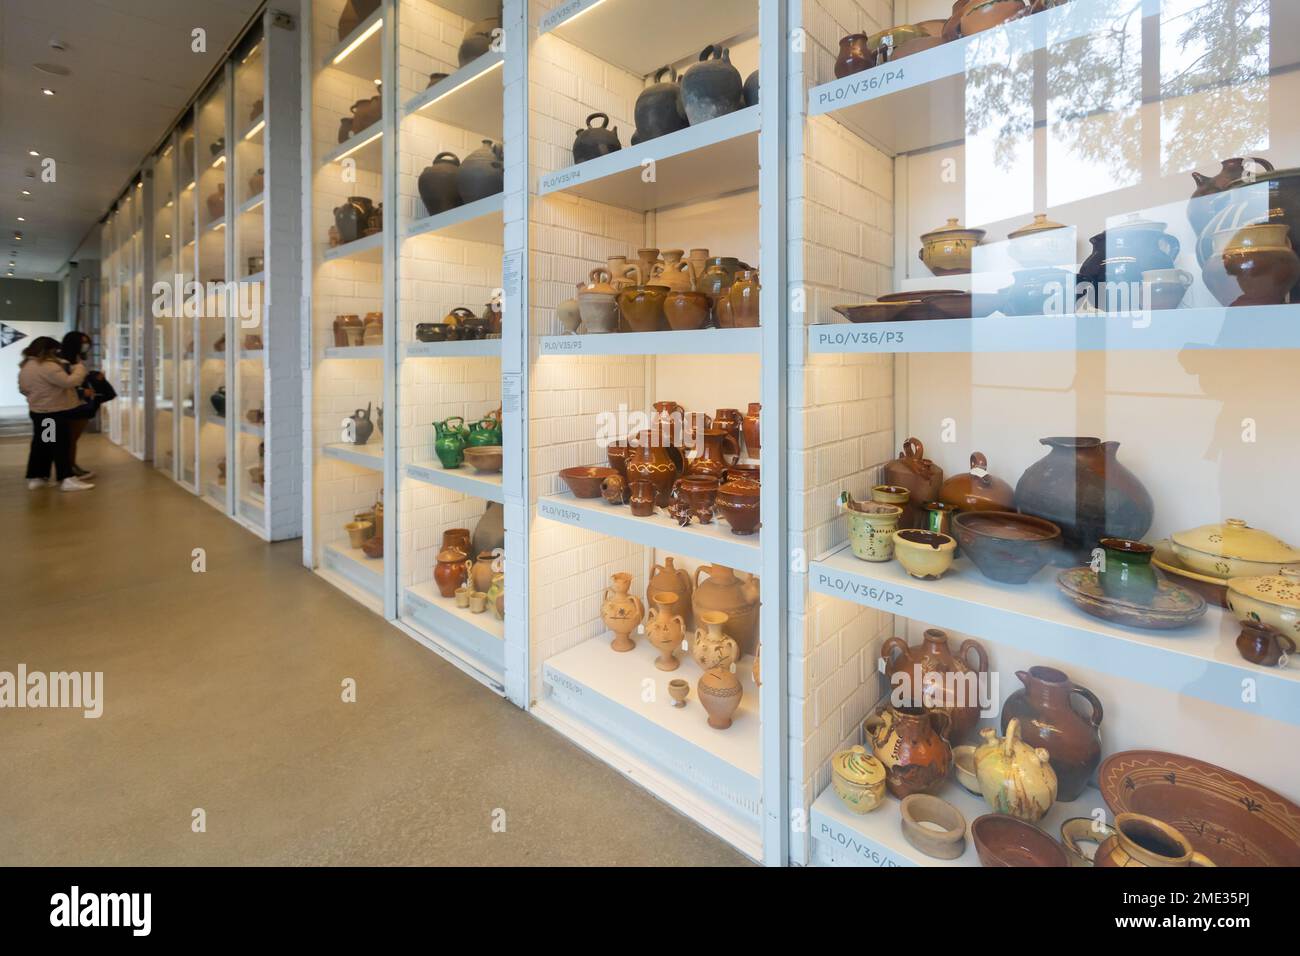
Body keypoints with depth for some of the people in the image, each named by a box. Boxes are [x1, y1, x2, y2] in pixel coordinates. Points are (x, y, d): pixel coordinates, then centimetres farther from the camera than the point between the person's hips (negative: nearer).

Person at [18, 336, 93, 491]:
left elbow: (23, 389, 21)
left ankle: (35, 477, 19)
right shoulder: (47, 366, -20)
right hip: (56, 413, -9)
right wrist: (79, 367, -13)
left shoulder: (25, 367, 12)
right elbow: (69, 382, -26)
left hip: (38, 412, 9)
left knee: (40, 444, 15)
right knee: (61, 445, -6)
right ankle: (67, 479, -6)